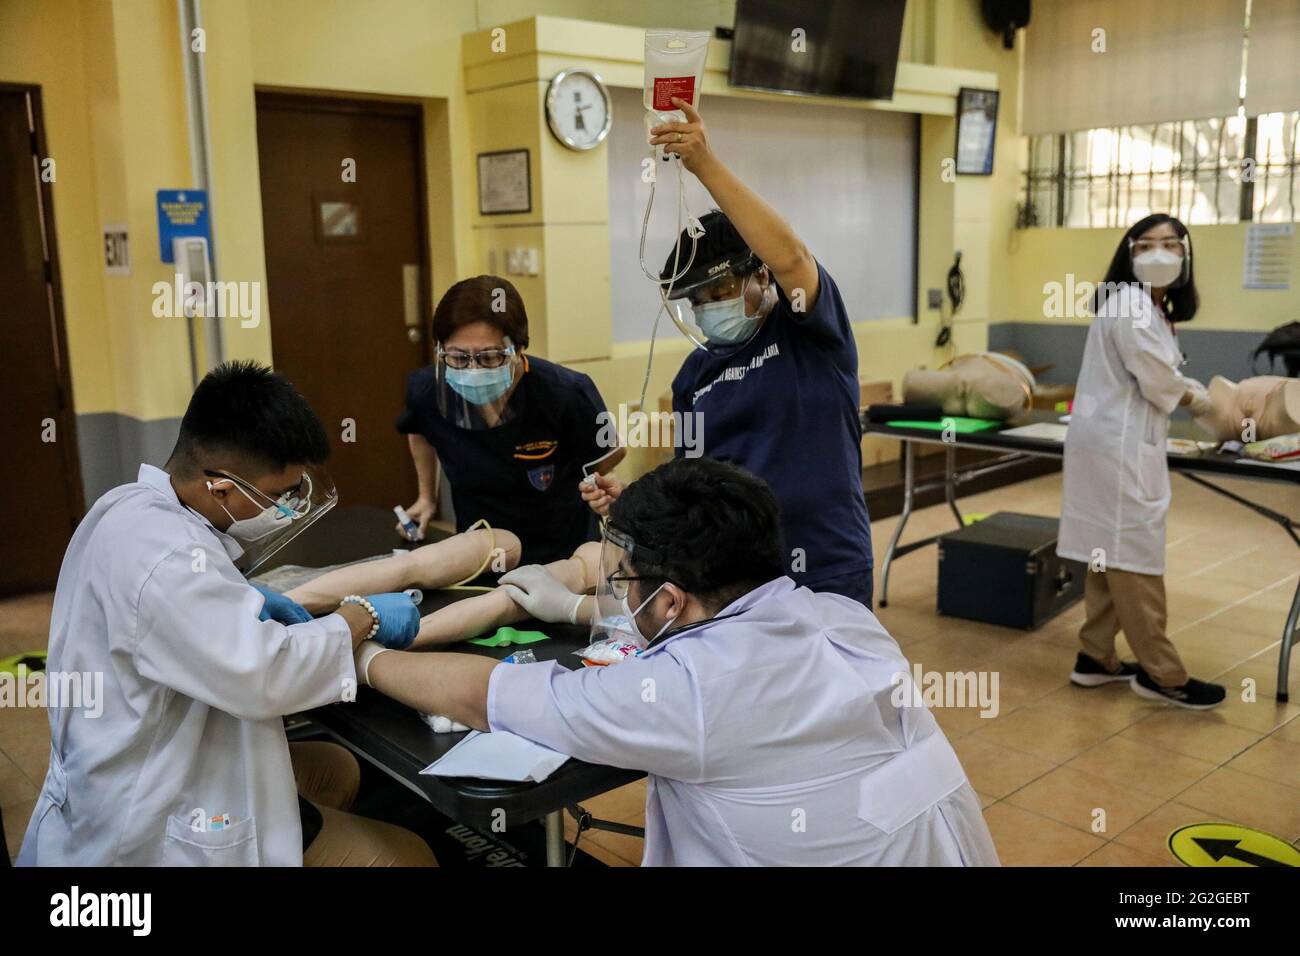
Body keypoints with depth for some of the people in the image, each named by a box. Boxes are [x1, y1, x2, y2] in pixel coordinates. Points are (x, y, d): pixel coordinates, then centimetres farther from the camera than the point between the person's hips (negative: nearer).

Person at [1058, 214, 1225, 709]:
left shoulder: (1156, 309, 19)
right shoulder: (1129, 305, -15)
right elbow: (1157, 381, -15)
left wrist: (1198, 393, 1)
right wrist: (1195, 399, 4)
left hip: (1122, 443, 10)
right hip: (1119, 446, -10)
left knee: (1111, 556, 13)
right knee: (1135, 557, -3)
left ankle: (1096, 658, 22)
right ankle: (1162, 674, 6)